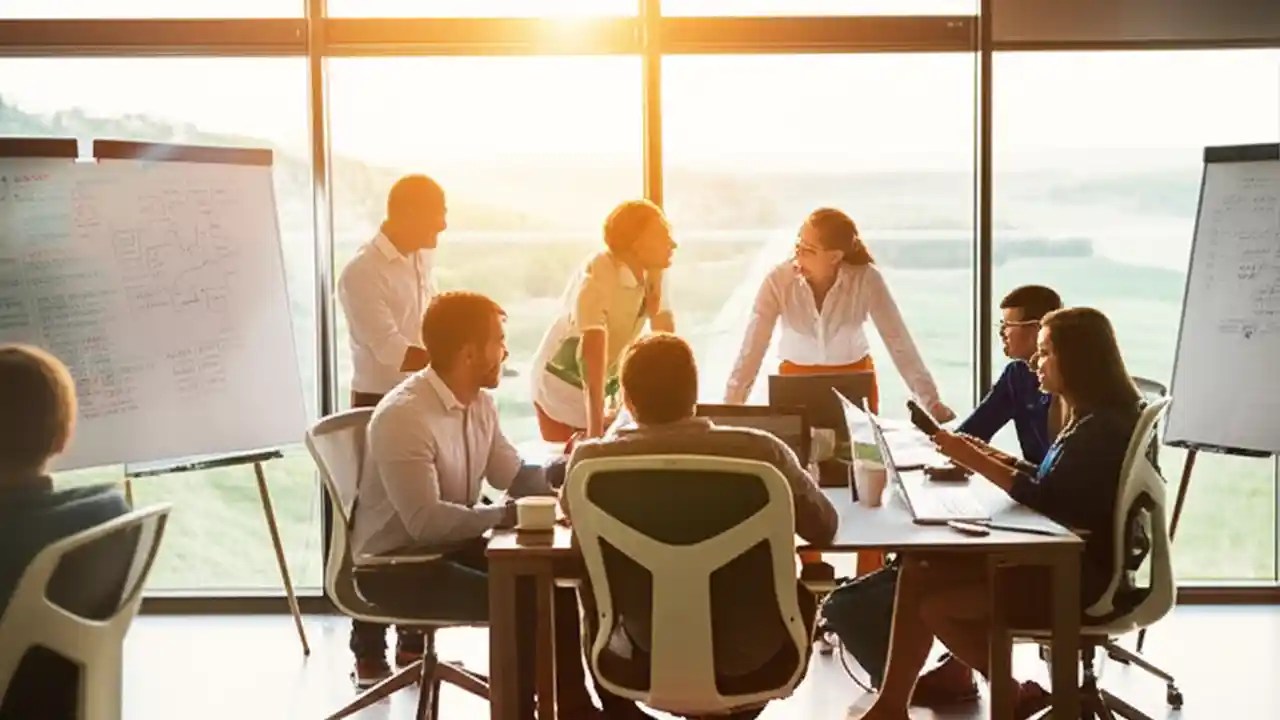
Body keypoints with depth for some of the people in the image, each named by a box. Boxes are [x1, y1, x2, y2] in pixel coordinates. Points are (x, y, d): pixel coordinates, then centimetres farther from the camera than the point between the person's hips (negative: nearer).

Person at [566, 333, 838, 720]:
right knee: (801, 595, 33)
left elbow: (572, 514, 9)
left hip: (642, 659, 1)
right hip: (748, 659, 0)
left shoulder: (593, 459, -15)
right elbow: (824, 529, 0)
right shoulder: (760, 450, -17)